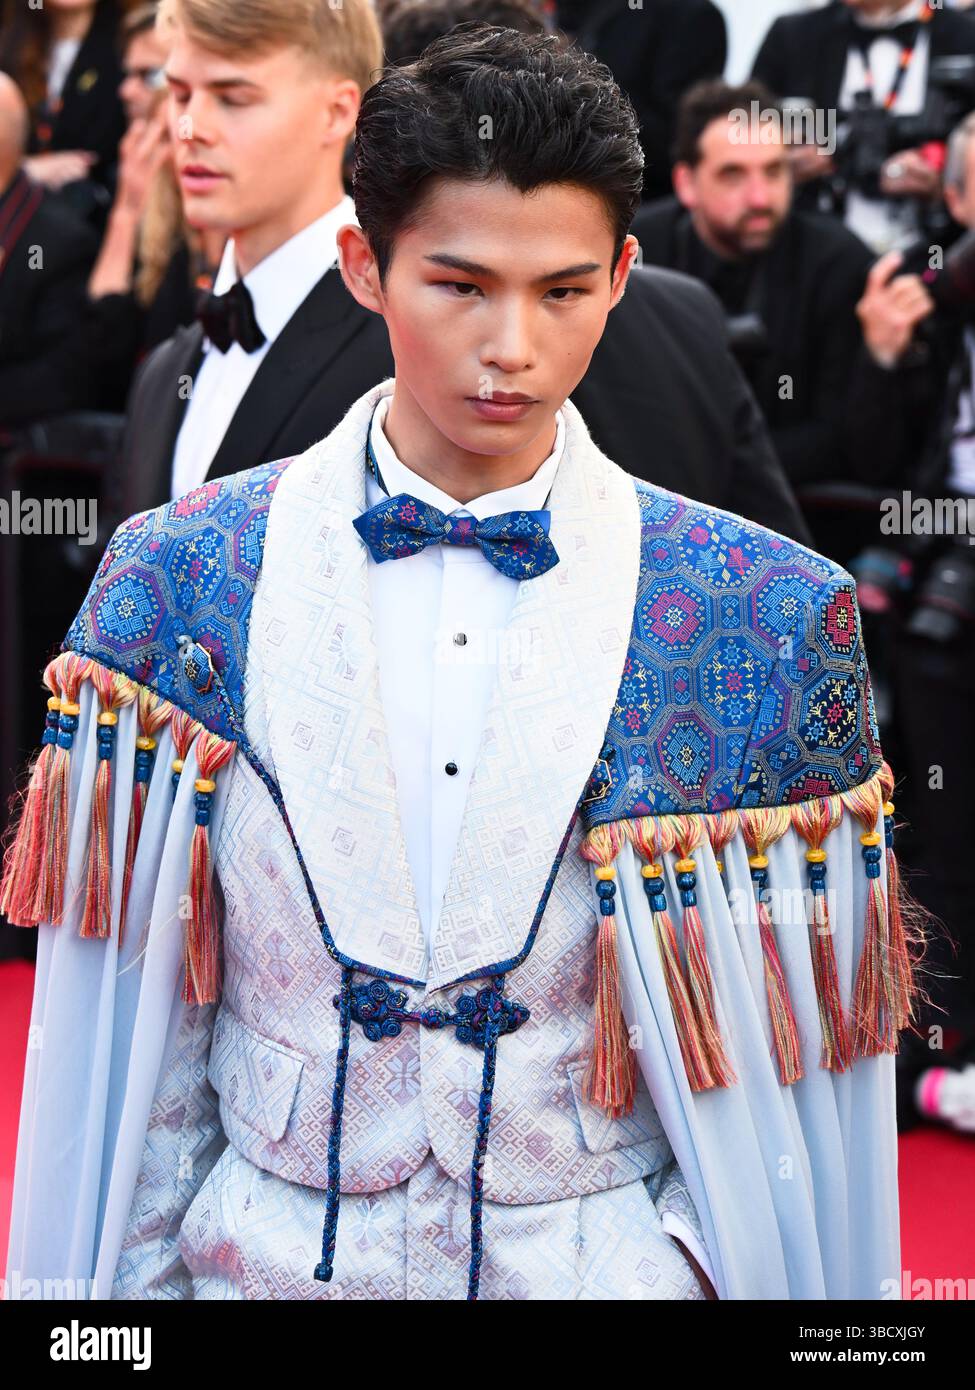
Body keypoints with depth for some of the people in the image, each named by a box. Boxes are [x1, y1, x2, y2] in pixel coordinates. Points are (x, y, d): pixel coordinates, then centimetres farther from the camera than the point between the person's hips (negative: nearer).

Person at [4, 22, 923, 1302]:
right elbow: (122, 1004, -3)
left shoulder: (776, 617, -9)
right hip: (265, 1253, 1)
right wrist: (121, 1282, -4)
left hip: (608, 1260, 0)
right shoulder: (175, 580, -6)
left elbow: (790, 1049, -6)